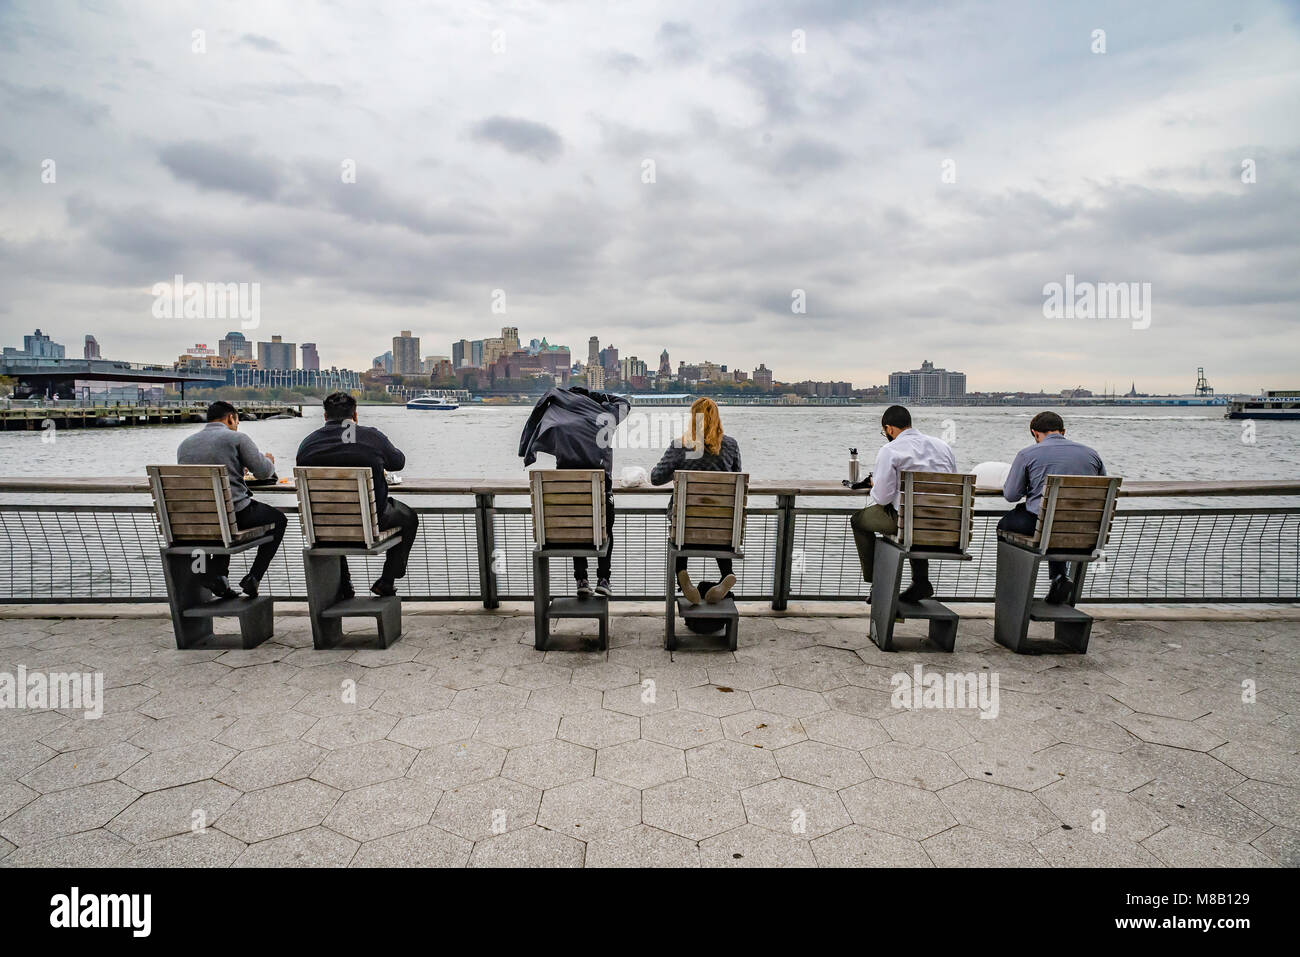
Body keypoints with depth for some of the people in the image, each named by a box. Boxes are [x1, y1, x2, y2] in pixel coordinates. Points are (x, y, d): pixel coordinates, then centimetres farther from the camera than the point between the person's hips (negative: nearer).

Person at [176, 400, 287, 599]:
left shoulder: (184, 444, 12)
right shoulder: (237, 438, -5)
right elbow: (263, 472, -6)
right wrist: (270, 460, 19)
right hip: (235, 515, -6)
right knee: (278, 519, 21)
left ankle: (215, 572, 21)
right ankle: (253, 578, 13)